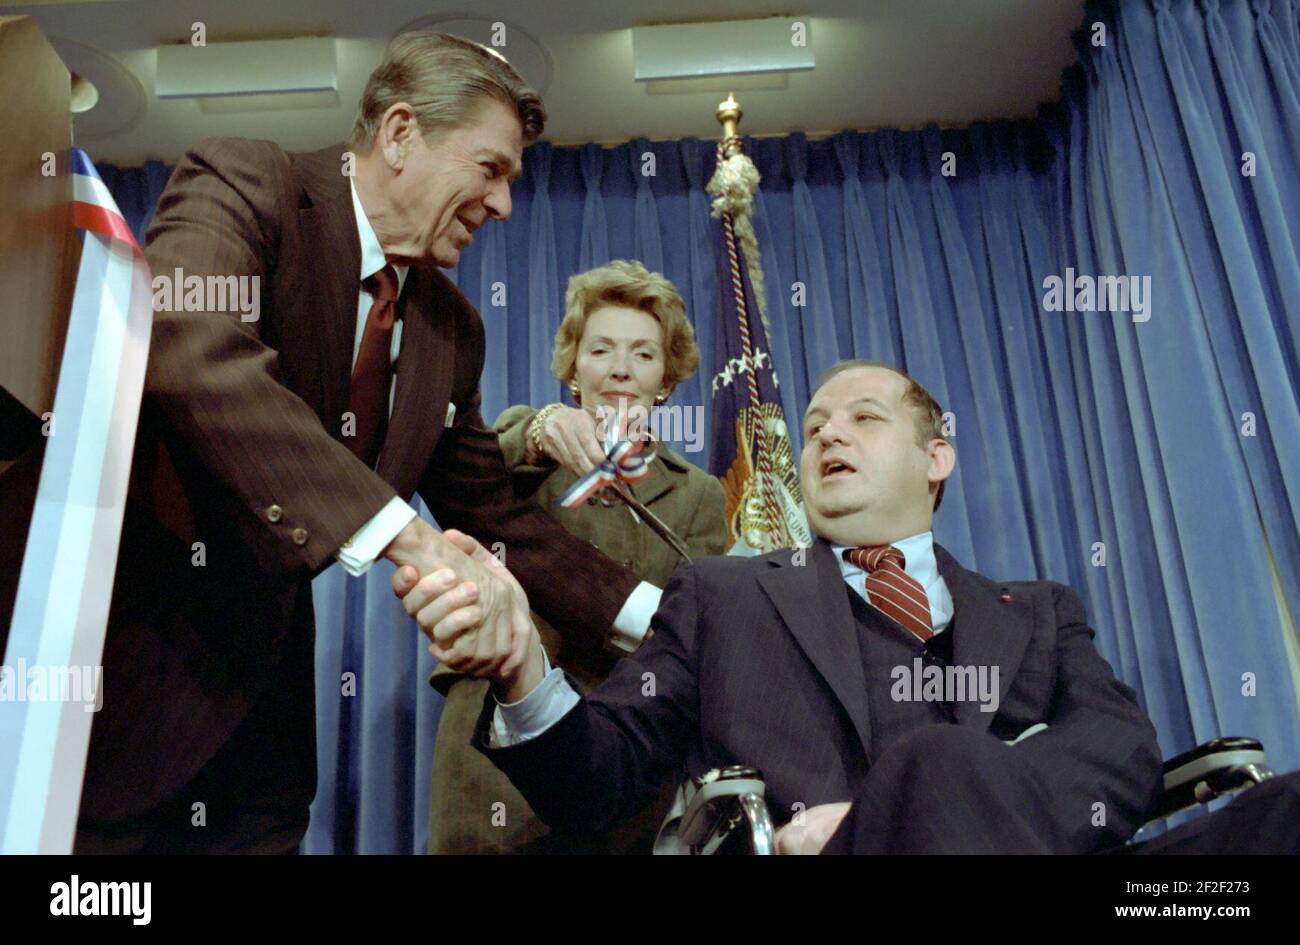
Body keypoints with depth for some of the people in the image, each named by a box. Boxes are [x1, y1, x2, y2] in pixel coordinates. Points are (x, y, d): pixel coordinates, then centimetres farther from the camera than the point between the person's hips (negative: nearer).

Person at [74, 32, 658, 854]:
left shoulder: (452, 327, 7)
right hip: (130, 639, -5)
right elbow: (191, 354, -31)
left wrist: (659, 619, 5)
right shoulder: (241, 185, -11)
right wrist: (412, 538, -38)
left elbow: (494, 513, 12)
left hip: (263, 676, 6)